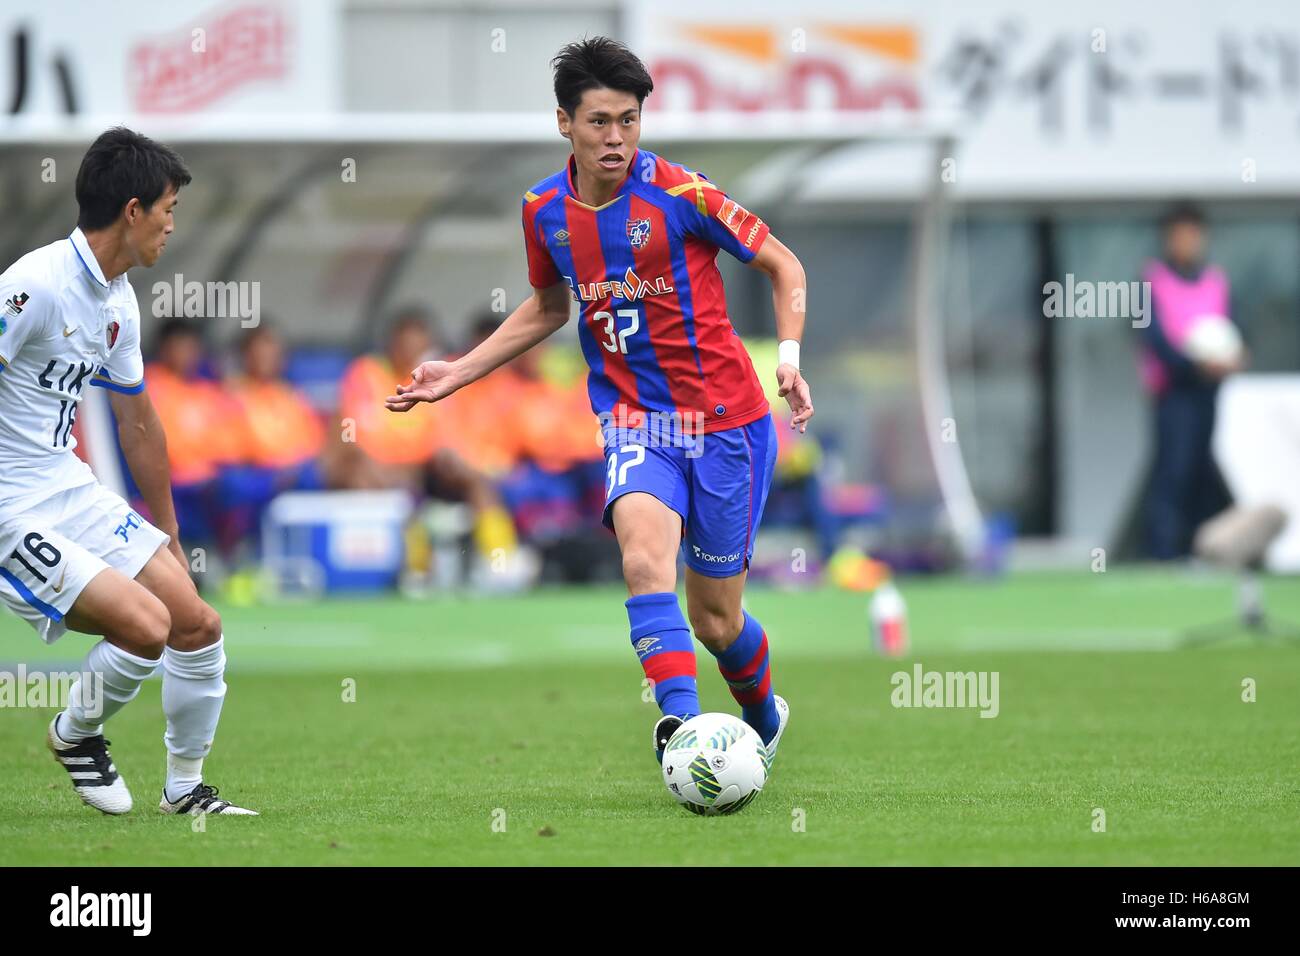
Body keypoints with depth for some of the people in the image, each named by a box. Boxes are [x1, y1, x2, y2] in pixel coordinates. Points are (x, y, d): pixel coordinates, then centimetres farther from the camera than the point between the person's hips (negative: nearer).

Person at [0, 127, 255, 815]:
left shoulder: (119, 304, 9)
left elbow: (139, 427, 21)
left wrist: (170, 539, 27)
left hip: (72, 488, 9)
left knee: (198, 626, 3)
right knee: (145, 624, -20)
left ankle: (185, 789, 21)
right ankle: (76, 733, 9)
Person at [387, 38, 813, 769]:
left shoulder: (677, 193, -13)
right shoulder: (546, 212, 1)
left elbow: (784, 267, -3)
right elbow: (549, 307, 21)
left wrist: (789, 356, -18)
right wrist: (459, 372, 16)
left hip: (726, 420, -3)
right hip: (635, 424, 3)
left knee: (714, 618, 6)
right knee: (645, 556, -29)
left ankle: (764, 716, 38)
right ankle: (681, 723, -40)